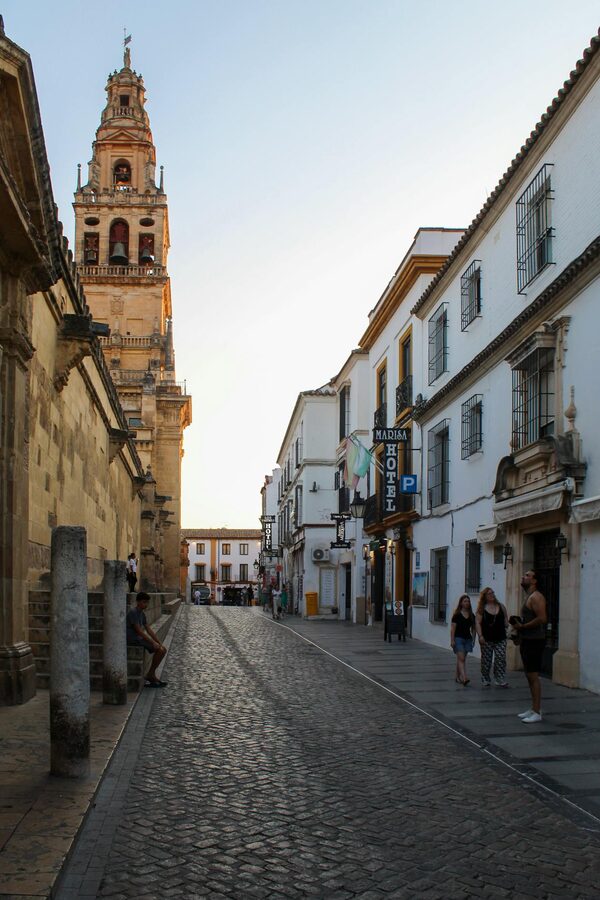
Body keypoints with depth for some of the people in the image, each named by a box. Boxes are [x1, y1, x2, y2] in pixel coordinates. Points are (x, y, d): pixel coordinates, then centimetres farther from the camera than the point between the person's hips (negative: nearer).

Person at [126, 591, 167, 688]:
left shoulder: (142, 614, 13)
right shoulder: (133, 612, -16)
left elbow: (148, 630, 13)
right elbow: (138, 631, -22)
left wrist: (159, 643, 4)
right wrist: (153, 642, -21)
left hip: (140, 638, 9)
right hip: (133, 639, -9)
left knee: (163, 650, 1)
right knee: (158, 650, -19)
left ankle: (151, 675, 3)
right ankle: (151, 675, -7)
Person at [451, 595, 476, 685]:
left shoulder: (471, 616, 9)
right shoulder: (457, 615, -5)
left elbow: (473, 628, 15)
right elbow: (453, 628, -7)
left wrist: (473, 639, 10)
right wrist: (452, 640, -13)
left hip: (467, 639, 5)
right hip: (458, 638, -5)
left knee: (462, 659, 10)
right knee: (461, 658, -14)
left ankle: (458, 677, 18)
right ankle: (464, 678, -24)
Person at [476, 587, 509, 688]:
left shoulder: (501, 606, 9)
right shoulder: (482, 609, 1)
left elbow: (506, 619, 18)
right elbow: (477, 622, -4)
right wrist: (480, 636, -13)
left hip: (500, 638, 2)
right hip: (486, 639, -2)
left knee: (501, 660, -5)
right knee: (486, 660, 4)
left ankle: (501, 680, 0)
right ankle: (485, 680, 15)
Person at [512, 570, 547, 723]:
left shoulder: (536, 597, -13)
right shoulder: (528, 597, 19)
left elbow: (542, 618, -24)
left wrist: (522, 626, -18)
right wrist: (519, 627, 11)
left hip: (534, 641, -11)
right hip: (527, 641, 11)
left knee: (533, 676, -10)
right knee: (529, 676, 13)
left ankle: (537, 713, -7)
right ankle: (533, 709, 20)